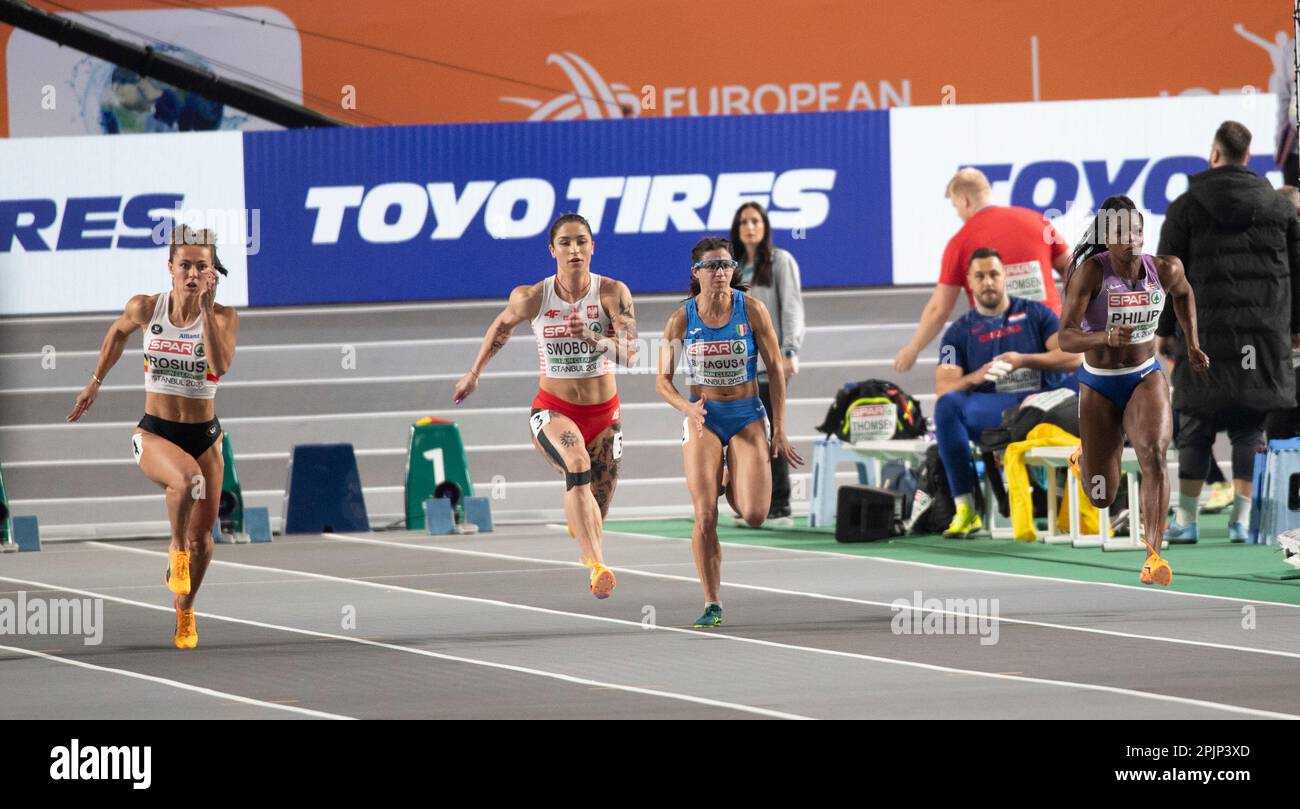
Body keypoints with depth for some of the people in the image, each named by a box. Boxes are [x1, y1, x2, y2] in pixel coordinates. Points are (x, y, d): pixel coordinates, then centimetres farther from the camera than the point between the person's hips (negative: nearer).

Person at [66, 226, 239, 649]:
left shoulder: (223, 317, -10)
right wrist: (95, 383, 23)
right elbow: (118, 332, 17)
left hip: (204, 435, 2)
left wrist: (206, 310, -31)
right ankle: (176, 550, -7)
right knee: (187, 479, -35)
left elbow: (220, 367, -28)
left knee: (202, 538, 7)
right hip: (154, 433, -2)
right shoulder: (145, 309, -6)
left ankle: (185, 610, 34)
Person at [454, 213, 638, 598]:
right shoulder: (532, 297, -11)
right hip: (553, 410, -2)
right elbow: (502, 325, 11)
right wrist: (474, 373, 19)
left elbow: (630, 353, -22)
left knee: (596, 516, 12)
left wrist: (593, 339, -39)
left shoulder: (613, 293, -13)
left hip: (603, 413, 2)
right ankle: (598, 567, -47)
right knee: (577, 465, -35)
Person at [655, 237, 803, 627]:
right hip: (702, 417, 0)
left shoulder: (751, 309, -9)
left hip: (747, 415, 0)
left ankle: (734, 489, 23)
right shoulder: (682, 318, -6)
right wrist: (688, 408, -21)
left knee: (753, 516, -13)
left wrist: (779, 431, -5)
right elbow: (663, 380, 0)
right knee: (705, 517, -10)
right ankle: (712, 604, 2)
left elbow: (775, 368, -3)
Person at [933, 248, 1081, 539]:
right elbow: (943, 388, 1)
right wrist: (975, 377, -20)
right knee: (946, 405, -31)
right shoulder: (959, 333, 13)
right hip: (993, 413, 0)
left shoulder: (1036, 314, 14)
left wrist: (1023, 360, -11)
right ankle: (965, 510, -29)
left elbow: (1072, 357, 1)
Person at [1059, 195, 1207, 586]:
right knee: (1102, 498, 6)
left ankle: (1153, 557, -31)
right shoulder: (1091, 271, -19)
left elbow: (1183, 293, 19)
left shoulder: (1164, 270, -8)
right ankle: (1084, 458, 44)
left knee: (1154, 455, -28)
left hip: (1146, 378, 1)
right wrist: (1106, 337, -43)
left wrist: (1193, 345, 15)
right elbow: (1066, 338, -25)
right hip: (1098, 385, -1)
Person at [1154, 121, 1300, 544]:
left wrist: (1165, 330, 9)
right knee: (1251, 430, 4)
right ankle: (1242, 518, -1)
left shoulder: (1186, 207, 1)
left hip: (1205, 334, -2)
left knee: (1196, 429, 2)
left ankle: (1186, 519, 2)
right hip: (1266, 333, 2)